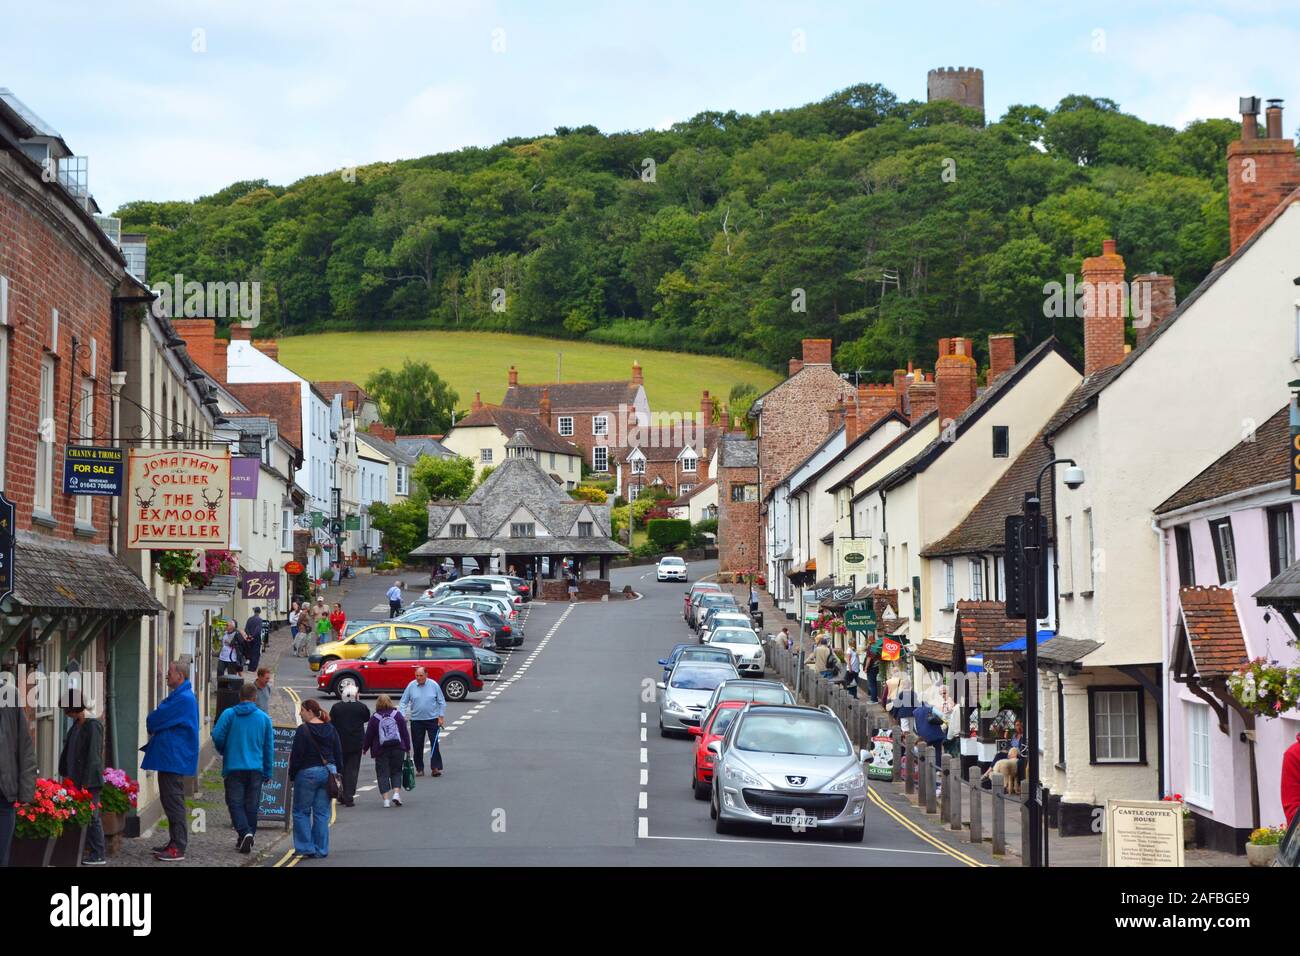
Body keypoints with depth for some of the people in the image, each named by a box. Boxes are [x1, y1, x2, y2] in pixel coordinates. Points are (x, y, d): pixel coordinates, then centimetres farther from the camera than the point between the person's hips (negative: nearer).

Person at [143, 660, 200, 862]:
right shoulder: (180, 696, 17)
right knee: (170, 800, 15)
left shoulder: (183, 698, -18)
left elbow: (156, 720, -15)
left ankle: (178, 849, -8)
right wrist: (154, 724, 3)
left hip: (174, 760, -11)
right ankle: (175, 843, 21)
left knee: (174, 802, -9)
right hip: (169, 757, 11)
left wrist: (150, 724, 5)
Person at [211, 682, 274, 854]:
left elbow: (217, 736, -9)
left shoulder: (229, 714, -3)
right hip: (255, 769, 2)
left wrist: (224, 752, 13)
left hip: (233, 767, -2)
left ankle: (244, 832, -20)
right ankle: (247, 840, 12)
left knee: (235, 803, 1)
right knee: (251, 805, 10)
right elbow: (269, 746, 6)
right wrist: (267, 772, 13)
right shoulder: (264, 717, 4)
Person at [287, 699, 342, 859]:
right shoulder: (330, 730, 8)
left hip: (308, 773, -6)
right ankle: (321, 850, 8)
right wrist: (336, 773, 18)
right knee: (322, 813, 9)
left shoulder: (303, 730, -11)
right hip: (328, 772, 6)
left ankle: (306, 847, 0)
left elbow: (296, 755, -12)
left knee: (301, 812, 5)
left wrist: (292, 774, -2)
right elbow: (338, 754, 12)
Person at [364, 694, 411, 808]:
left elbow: (369, 735, 2)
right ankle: (396, 793, -6)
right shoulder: (397, 714, 2)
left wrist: (365, 748, 17)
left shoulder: (374, 718, -4)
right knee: (396, 772, 13)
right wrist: (408, 747, 13)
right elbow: (405, 732, 4)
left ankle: (386, 799, -4)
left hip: (381, 751, -2)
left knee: (382, 774, 3)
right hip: (398, 749, 2)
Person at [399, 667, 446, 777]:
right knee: (418, 745, 4)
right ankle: (419, 769, 12)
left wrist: (441, 716, -1)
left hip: (432, 719, -1)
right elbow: (403, 702, 4)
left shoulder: (434, 685, -2)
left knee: (434, 743, -6)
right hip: (416, 720, 1)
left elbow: (442, 702, 5)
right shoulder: (411, 686, -1)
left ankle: (435, 768, -3)